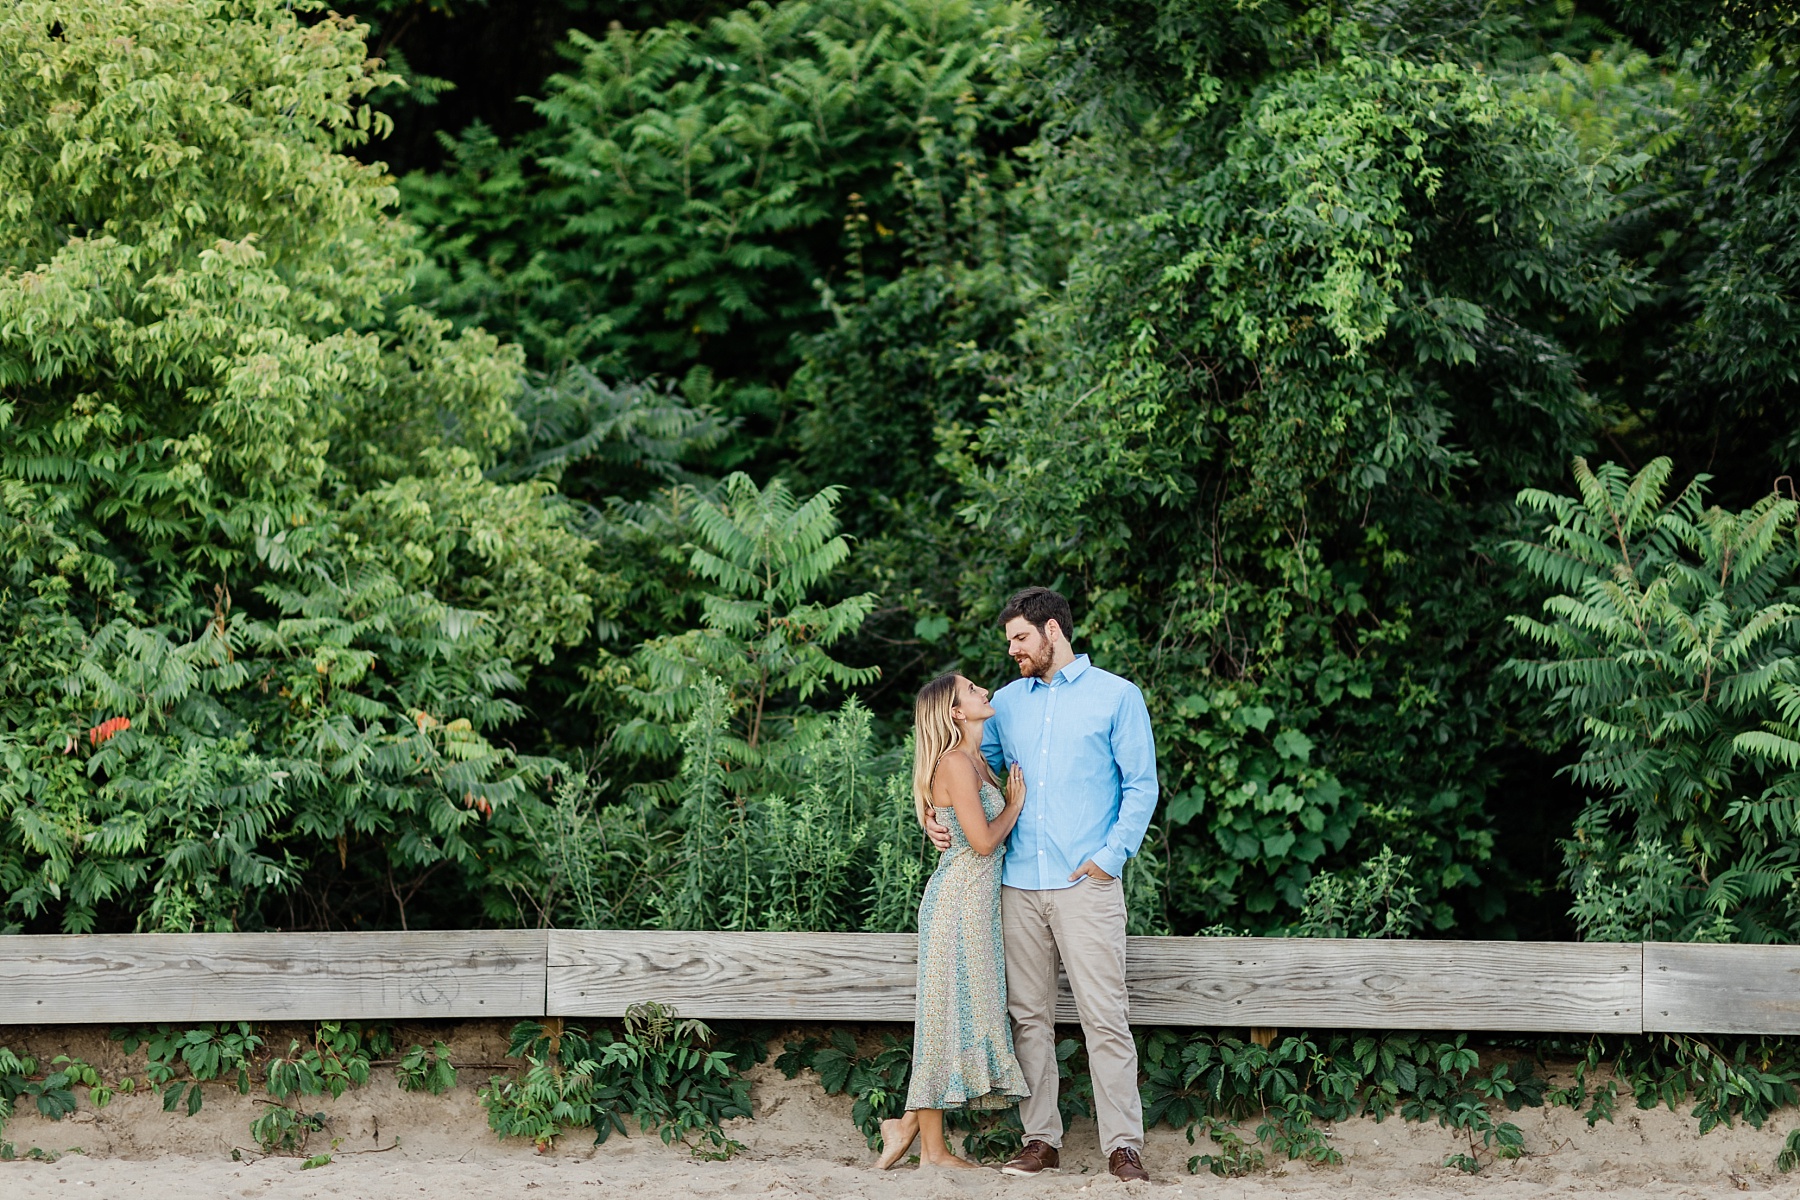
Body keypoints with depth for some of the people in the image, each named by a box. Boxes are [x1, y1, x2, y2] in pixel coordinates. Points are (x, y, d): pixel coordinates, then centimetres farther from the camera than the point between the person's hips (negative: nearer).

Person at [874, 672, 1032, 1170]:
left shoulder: (975, 761, 16)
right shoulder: (956, 762, -14)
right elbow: (984, 840, -18)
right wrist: (1015, 803, -5)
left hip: (974, 901, 10)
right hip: (959, 899, -10)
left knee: (963, 1013, 11)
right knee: (951, 1015, -4)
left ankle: (911, 1124, 18)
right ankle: (933, 1148, 2)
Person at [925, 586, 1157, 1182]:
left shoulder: (1117, 696, 4)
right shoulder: (1007, 702, 16)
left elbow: (1141, 785, 1)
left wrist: (1112, 854, -10)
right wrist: (936, 814, 6)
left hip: (1086, 884, -5)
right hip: (1020, 885, 5)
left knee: (1105, 1017, -8)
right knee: (1028, 1016, 5)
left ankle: (1123, 1145, -6)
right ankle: (1041, 1138, 11)